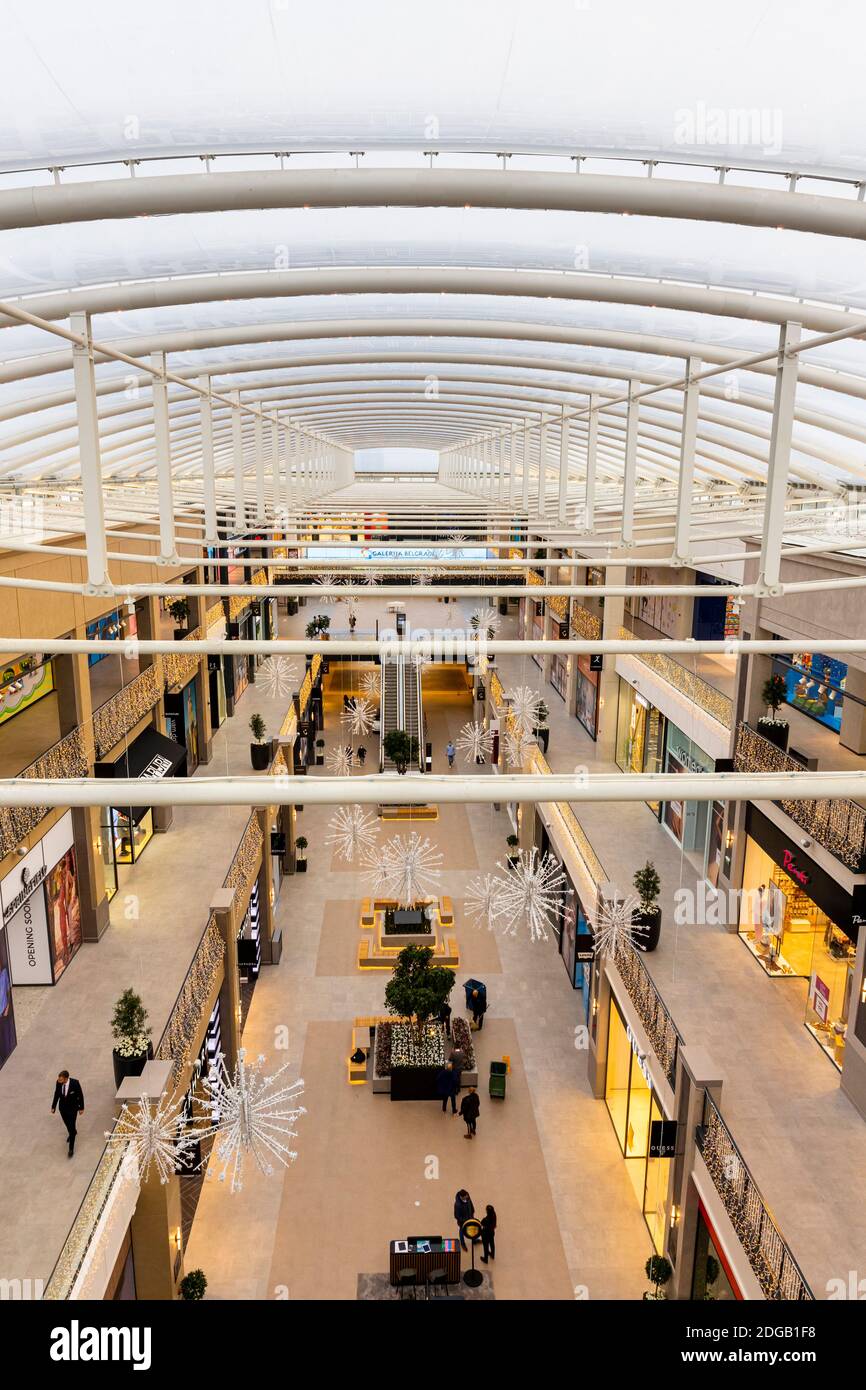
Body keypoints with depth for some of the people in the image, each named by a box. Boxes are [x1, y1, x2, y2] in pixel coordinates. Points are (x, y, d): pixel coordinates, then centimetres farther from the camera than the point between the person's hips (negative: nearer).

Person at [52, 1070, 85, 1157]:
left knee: (71, 1127, -2)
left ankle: (71, 1148, 14)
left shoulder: (75, 1083, -30)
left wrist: (81, 1108, -7)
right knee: (67, 1124, 26)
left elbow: (80, 1095, -15)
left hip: (72, 1108, -4)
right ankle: (72, 1133, 58)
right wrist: (53, 1107, 5)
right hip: (62, 1107, 4)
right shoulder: (58, 1083, -20)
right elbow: (56, 1094, -2)